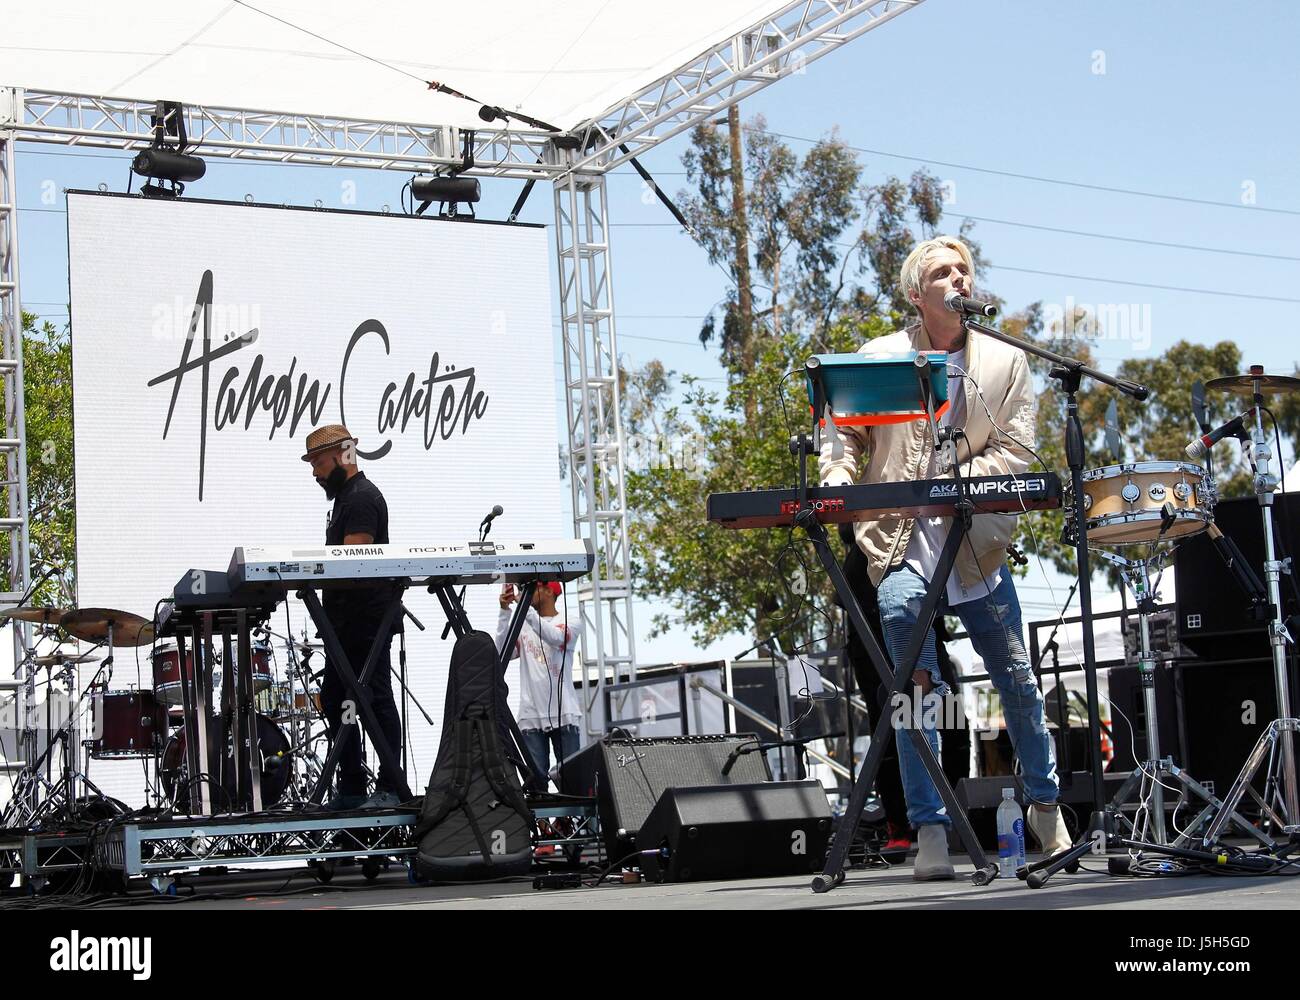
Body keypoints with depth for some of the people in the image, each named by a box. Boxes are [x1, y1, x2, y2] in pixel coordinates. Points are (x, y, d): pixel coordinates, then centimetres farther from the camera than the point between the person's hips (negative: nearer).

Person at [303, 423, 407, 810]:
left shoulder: (362, 498, -11)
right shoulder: (345, 498, 21)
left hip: (367, 621, -11)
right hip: (347, 622, 11)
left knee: (376, 700, -8)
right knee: (334, 701, 10)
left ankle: (391, 788, -6)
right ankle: (350, 788, 13)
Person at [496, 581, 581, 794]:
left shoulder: (568, 623, 4)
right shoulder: (523, 626, 14)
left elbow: (554, 637, -19)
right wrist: (505, 612, -8)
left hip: (563, 714, -2)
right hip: (531, 717, 2)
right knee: (536, 776, -4)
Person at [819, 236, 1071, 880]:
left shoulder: (1005, 362, 7)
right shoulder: (879, 356, 6)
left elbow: (1016, 450, 1)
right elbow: (844, 430, 10)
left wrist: (957, 478, -15)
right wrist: (837, 478, -10)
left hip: (975, 543, 1)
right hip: (900, 542, -1)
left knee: (1017, 680, 7)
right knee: (914, 686, -10)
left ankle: (1045, 806, 27)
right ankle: (930, 832, -6)